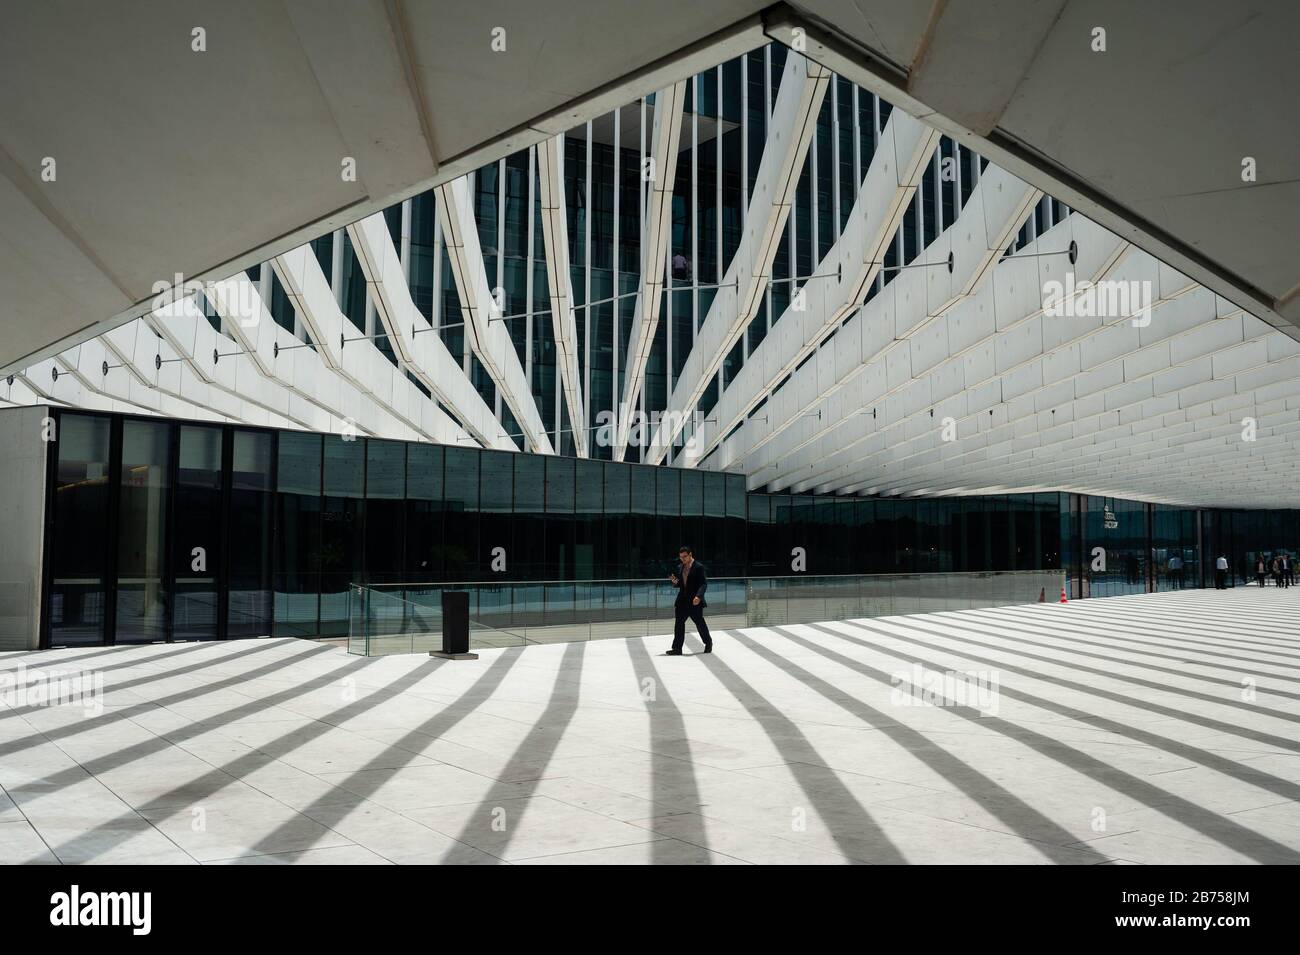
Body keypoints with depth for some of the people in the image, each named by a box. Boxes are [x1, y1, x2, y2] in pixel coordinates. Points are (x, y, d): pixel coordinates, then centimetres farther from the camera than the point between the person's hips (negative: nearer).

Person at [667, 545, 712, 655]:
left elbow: (703, 584, -13)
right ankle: (677, 648, 2)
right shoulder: (679, 568, 11)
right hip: (682, 601, 6)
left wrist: (698, 596, -28)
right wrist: (675, 582, -5)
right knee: (679, 623, 0)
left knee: (700, 623, 6)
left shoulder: (699, 567, -8)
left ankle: (708, 643, 27)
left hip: (695, 601, -6)